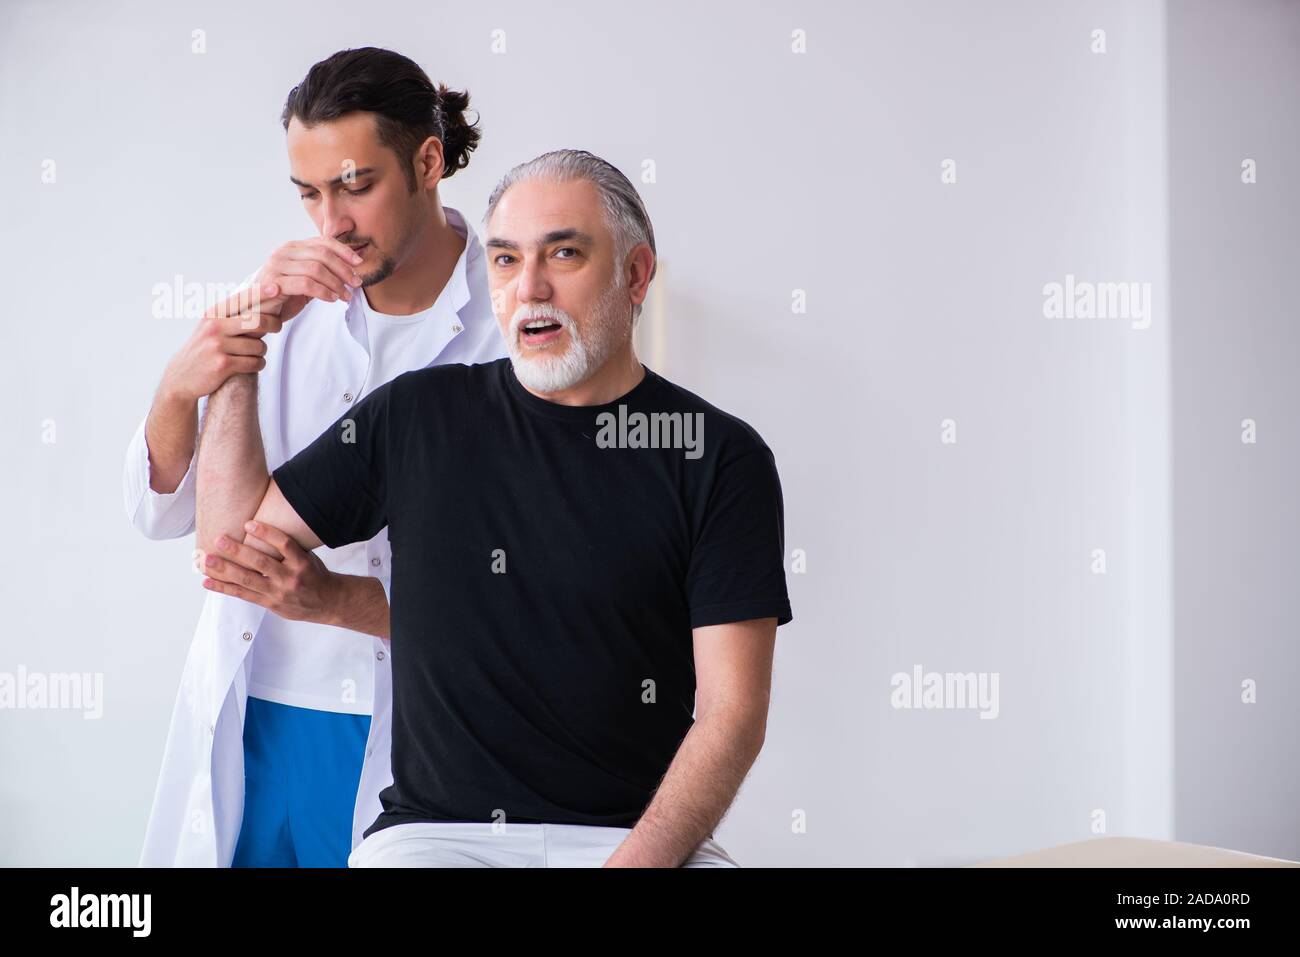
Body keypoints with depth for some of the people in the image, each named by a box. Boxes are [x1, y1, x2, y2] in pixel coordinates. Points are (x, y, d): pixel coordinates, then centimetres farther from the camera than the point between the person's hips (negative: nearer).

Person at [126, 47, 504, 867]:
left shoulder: (512, 331, -11)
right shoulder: (287, 306, 3)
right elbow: (162, 513, 5)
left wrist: (338, 599, -26)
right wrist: (178, 391, -16)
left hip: (399, 742, -4)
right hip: (246, 720, 4)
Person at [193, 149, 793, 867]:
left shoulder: (719, 457, 0)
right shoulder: (416, 417, 9)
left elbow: (732, 711, -4)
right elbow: (236, 532, 14)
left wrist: (638, 859, -18)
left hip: (643, 834, -1)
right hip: (437, 830, 1)